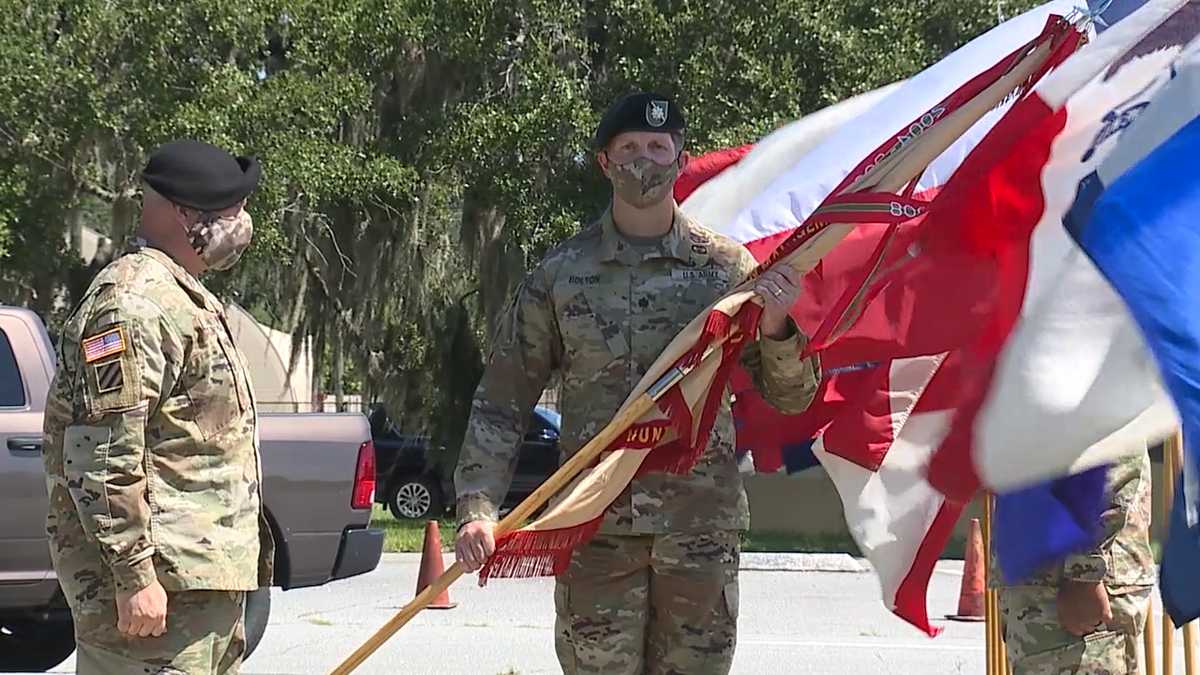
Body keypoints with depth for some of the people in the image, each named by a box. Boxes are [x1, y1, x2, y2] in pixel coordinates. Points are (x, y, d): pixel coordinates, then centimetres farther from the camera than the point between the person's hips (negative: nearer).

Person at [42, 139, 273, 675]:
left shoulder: (184, 298, 20)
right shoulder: (133, 301, -15)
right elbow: (103, 456, -22)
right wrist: (134, 576, -24)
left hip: (206, 576, 11)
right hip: (160, 579, -11)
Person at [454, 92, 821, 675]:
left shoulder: (726, 266, 7)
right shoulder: (560, 273, 6)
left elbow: (791, 397, 9)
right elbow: (502, 401, 7)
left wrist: (776, 329, -11)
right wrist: (478, 508, -4)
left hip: (700, 524, 0)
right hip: (595, 528, 0)